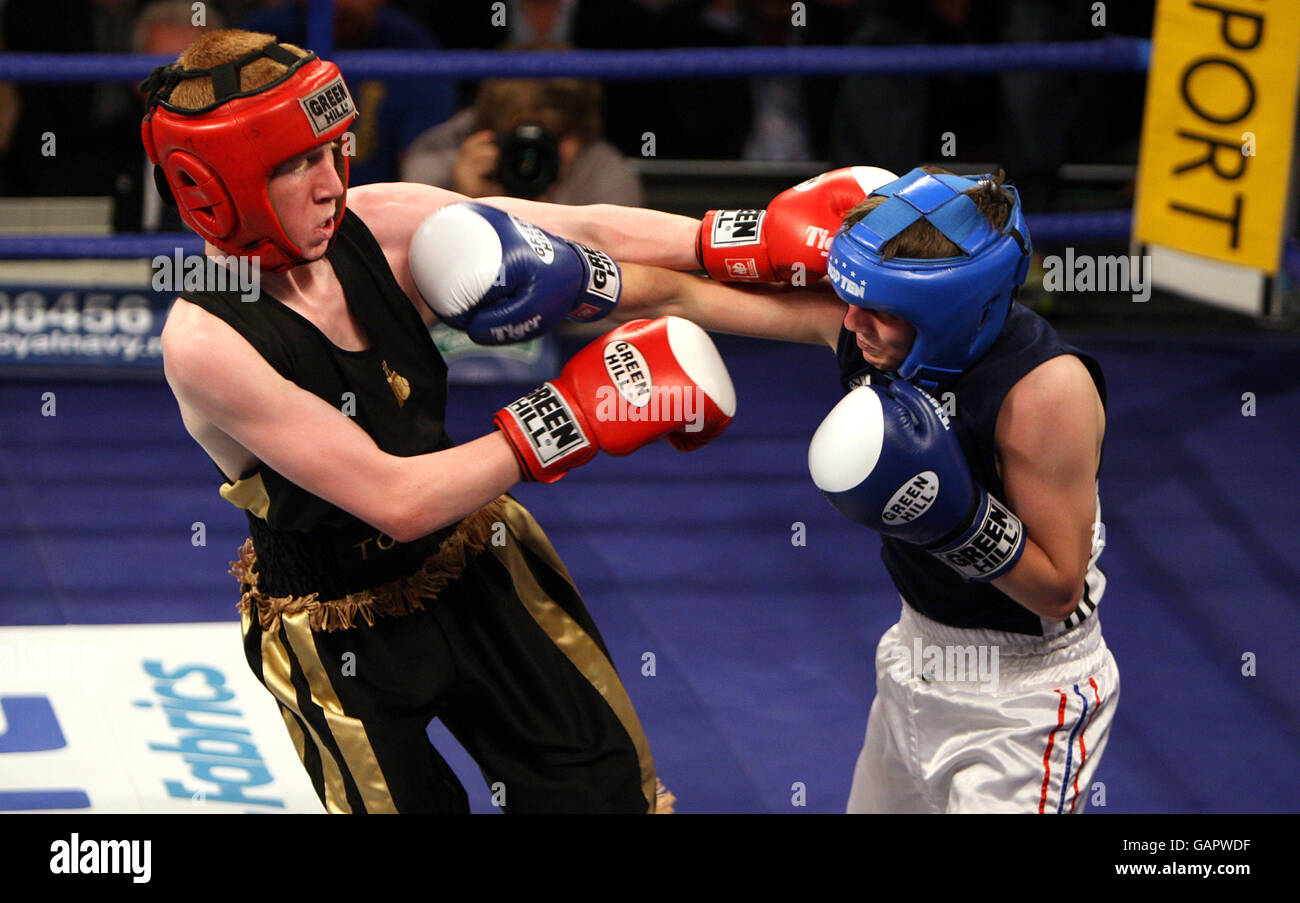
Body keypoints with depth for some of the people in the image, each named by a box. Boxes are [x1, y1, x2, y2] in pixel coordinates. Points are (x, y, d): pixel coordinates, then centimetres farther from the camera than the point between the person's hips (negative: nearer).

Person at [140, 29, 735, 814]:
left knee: (607, 784, 10)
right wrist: (569, 416, -28)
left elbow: (596, 232, -12)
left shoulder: (381, 226, -14)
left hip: (477, 562, 5)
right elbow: (396, 502, -30)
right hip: (344, 642, -5)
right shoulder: (205, 342, -29)